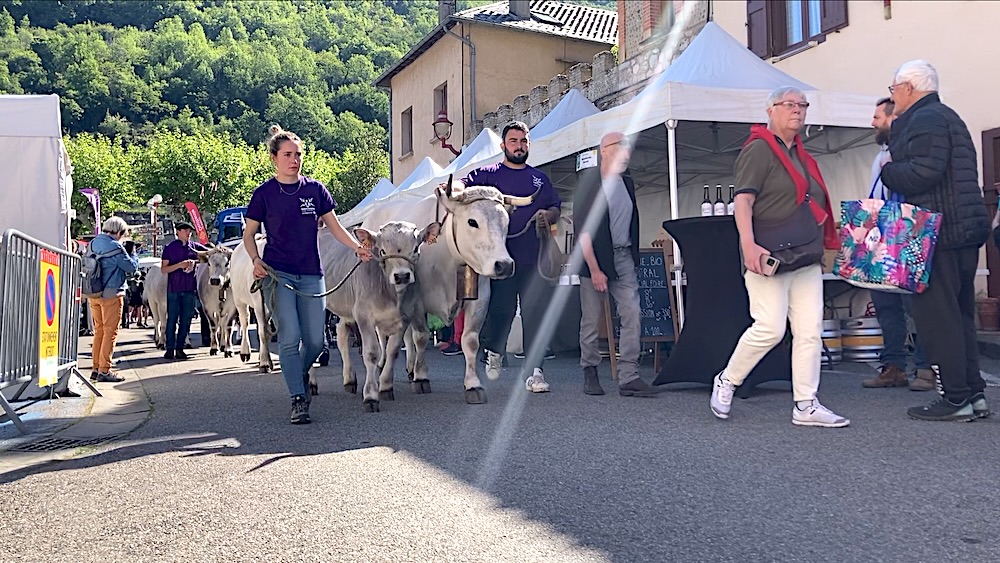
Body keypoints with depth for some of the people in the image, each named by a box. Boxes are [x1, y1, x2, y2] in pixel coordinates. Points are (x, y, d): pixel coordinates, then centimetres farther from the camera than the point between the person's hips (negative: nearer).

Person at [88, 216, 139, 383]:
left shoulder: (93, 243, 9)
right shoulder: (115, 246, -15)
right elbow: (132, 267, -10)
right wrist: (133, 255, 9)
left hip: (93, 293, 8)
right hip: (111, 293, -8)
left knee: (99, 330, 15)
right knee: (110, 332, -2)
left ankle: (96, 369, 19)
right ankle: (104, 371, -1)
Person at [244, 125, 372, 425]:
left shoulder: (315, 189, 7)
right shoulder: (264, 193, 1)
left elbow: (334, 226, 11)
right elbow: (249, 234, 8)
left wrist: (358, 247, -4)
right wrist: (256, 260, -9)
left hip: (311, 275, 3)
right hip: (277, 274, -3)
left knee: (315, 341, 4)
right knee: (289, 338, -10)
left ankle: (300, 374, 35)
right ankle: (298, 399, -2)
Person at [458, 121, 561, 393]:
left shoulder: (539, 177, 20)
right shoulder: (488, 174, 9)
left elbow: (556, 208, 22)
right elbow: (460, 187, -4)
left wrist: (548, 214, -1)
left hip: (534, 258, 3)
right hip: (501, 256, -3)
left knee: (535, 313, -1)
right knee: (502, 309, -4)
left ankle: (534, 371, 3)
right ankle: (494, 351, 26)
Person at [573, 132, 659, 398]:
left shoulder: (627, 183, 11)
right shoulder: (589, 181, -8)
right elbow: (582, 229, -13)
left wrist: (634, 257, 13)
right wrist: (594, 270, -16)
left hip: (623, 256, 6)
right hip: (594, 257, -5)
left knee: (632, 315, -4)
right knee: (591, 320, 3)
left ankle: (628, 378, -2)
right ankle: (590, 373, 19)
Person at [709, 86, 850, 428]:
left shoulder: (802, 155, 21)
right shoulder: (759, 149, -5)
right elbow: (743, 200, -17)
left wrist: (824, 244, 19)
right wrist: (749, 245, -30)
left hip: (806, 259, 8)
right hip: (769, 258, -8)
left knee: (810, 331, 2)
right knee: (770, 328, -13)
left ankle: (806, 405, 7)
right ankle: (726, 381, 8)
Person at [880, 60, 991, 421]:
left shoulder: (926, 119, -10)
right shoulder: (946, 117, 23)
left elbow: (923, 172, -24)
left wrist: (888, 169, -7)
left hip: (939, 232, -11)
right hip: (964, 229, 11)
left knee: (937, 314, -7)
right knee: (960, 313, 13)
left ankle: (956, 399, -5)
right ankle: (974, 394, 18)